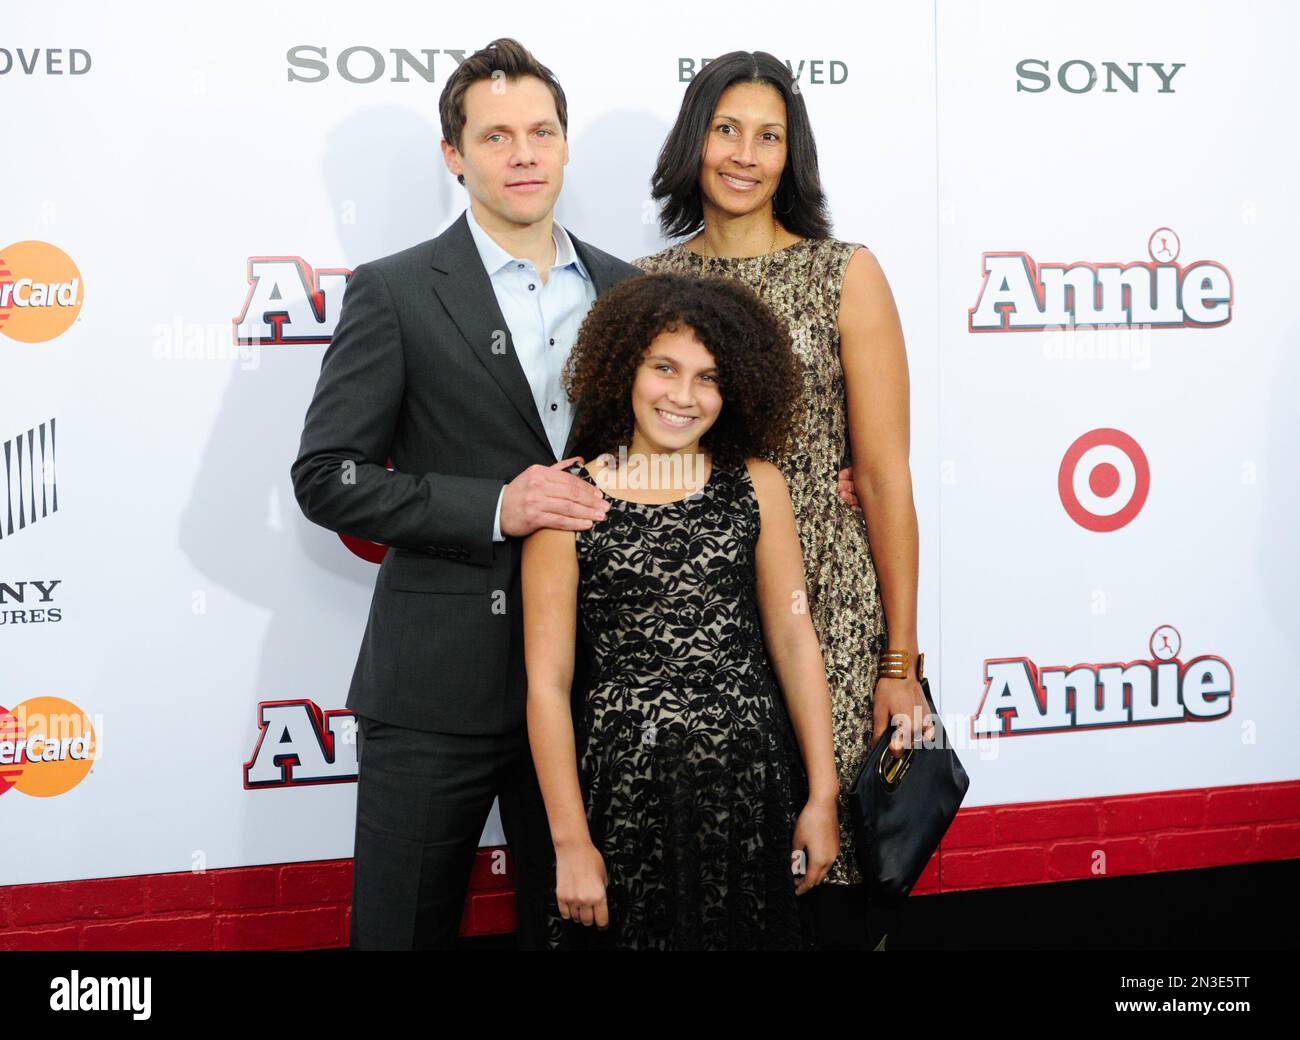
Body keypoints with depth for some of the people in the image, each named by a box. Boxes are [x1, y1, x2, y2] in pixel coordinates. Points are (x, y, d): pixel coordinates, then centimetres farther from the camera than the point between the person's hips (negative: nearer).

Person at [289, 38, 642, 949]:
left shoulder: (623, 289, 9)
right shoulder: (394, 292, -4)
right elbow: (326, 477, -9)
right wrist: (494, 508, -18)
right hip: (438, 680, -4)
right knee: (405, 926, 6)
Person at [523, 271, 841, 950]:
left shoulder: (757, 487, 4)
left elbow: (794, 643, 5)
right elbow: (547, 684, -4)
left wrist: (822, 798, 3)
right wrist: (571, 843, -6)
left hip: (750, 777, 2)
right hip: (625, 785, -2)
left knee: (751, 932, 12)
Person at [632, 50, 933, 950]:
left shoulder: (846, 274, 0)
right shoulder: (647, 285, 8)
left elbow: (884, 476, -2)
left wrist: (901, 664, -4)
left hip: (826, 606, -2)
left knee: (829, 864, 0)